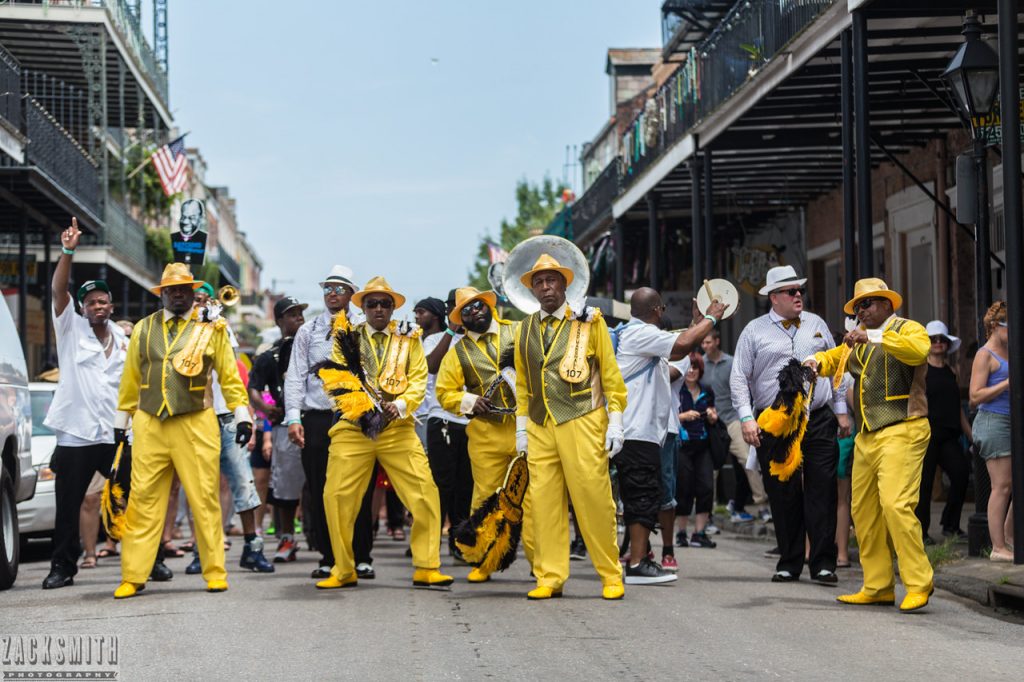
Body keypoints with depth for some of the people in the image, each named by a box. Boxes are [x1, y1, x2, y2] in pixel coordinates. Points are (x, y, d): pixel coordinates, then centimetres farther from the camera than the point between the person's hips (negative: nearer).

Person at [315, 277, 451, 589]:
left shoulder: (409, 339, 13)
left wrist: (399, 405, -15)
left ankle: (426, 568, -1)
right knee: (337, 496, -5)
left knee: (425, 493, -9)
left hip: (398, 428, 0)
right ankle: (343, 571, 8)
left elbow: (418, 379, 5)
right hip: (352, 427, 0)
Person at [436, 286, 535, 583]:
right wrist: (469, 401, -6)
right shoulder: (458, 352, 11)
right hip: (486, 433, 1)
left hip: (526, 425, -1)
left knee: (532, 492, -6)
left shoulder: (518, 333, 8)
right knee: (486, 497, 3)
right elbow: (445, 392, 12)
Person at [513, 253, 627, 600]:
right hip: (540, 428, 4)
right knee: (544, 502, 0)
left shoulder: (589, 321, 3)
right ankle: (550, 579, 6)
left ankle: (611, 576, 5)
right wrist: (521, 427, 13)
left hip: (582, 425, -4)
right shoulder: (525, 329, 14)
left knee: (594, 500, -5)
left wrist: (615, 422, -2)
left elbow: (610, 373, 3)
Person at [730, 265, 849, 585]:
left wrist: (841, 411, 12)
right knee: (783, 496, 1)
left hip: (818, 421, 2)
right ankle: (789, 563, 10)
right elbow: (739, 378, 2)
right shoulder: (755, 331, 4)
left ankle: (823, 563, -2)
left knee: (821, 492, -4)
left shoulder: (816, 324, 14)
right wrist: (746, 418, -8)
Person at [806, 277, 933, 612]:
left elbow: (918, 351, -23)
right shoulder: (859, 339, 23)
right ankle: (877, 587, 13)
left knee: (895, 504, -20)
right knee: (864, 512, 7)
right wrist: (817, 361, 10)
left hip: (902, 431, -9)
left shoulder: (908, 329, -2)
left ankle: (918, 584, -15)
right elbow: (835, 357, 33)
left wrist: (874, 336, -27)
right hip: (867, 436, 9)